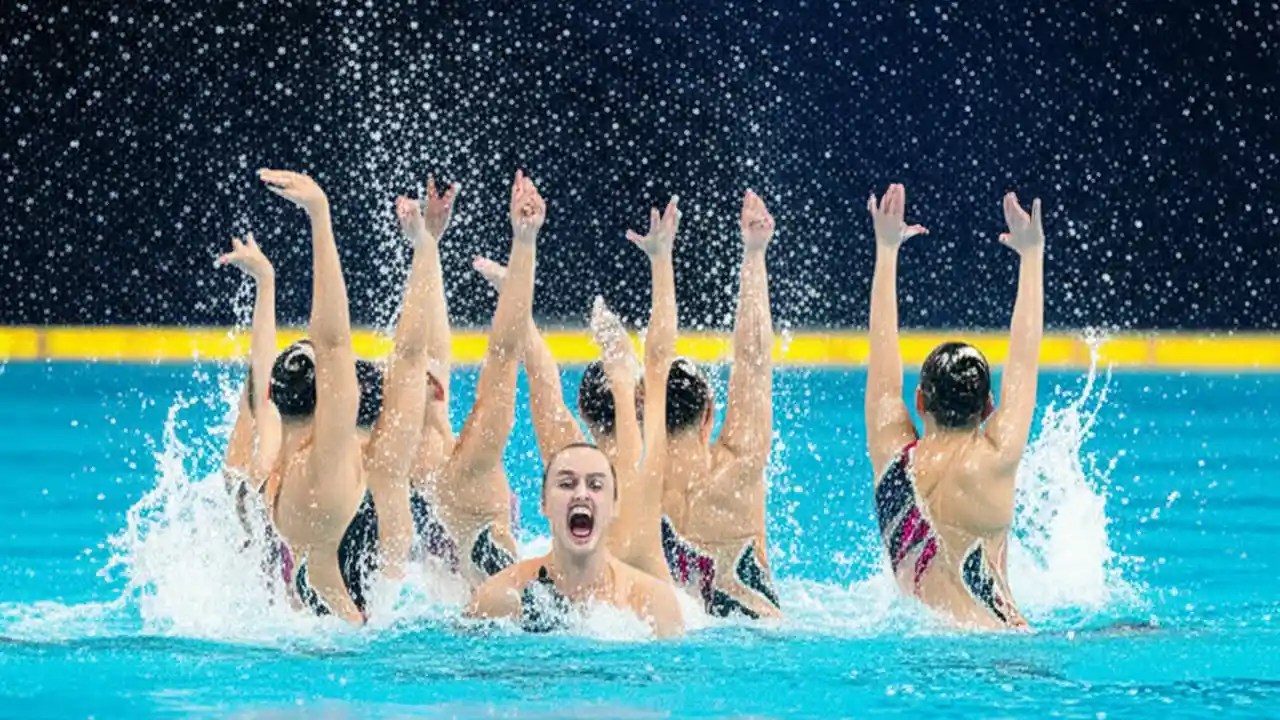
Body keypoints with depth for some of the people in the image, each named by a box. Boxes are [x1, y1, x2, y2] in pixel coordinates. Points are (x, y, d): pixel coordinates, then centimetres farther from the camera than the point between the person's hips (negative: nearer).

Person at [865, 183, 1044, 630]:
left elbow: (882, 348, 13)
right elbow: (1024, 358, -2)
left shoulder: (891, 455, 2)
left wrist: (886, 249, 21)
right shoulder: (992, 463, -8)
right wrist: (1031, 256, 5)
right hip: (994, 640, -6)